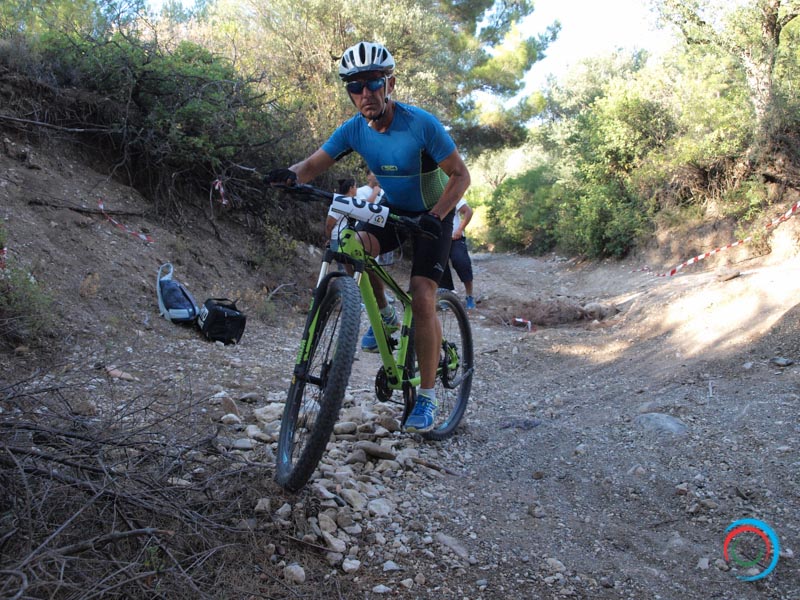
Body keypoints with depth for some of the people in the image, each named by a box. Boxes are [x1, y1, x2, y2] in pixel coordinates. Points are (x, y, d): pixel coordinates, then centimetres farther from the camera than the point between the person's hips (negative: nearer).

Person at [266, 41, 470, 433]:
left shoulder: (421, 124, -25)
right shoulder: (354, 129, -12)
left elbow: (460, 175, -20)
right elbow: (315, 164, -12)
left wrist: (435, 216, -36)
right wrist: (291, 175, -36)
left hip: (432, 214, -4)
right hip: (392, 210, 5)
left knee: (422, 300, -17)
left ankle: (427, 397, -3)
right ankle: (384, 315, 2)